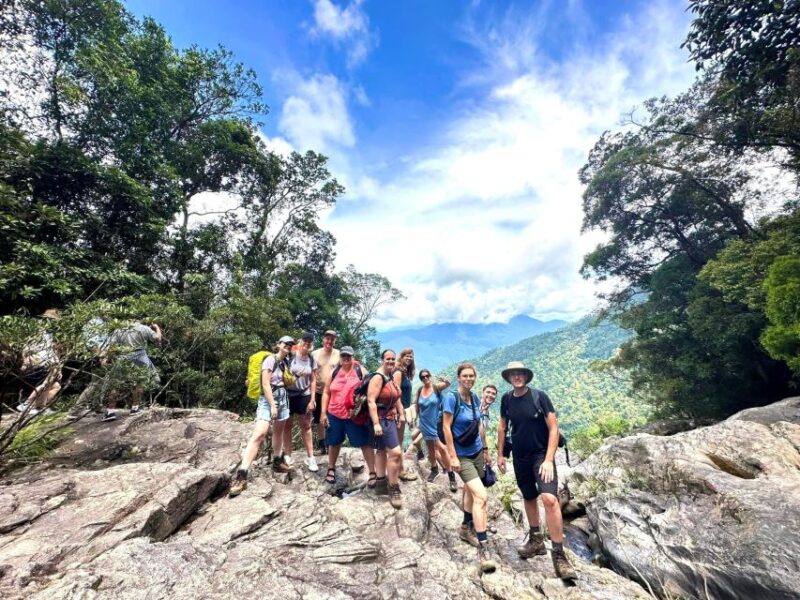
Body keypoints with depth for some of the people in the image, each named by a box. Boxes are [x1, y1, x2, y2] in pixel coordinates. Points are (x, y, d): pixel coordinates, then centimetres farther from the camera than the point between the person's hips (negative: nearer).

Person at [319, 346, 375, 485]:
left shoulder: (360, 371, -5)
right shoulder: (334, 372, 4)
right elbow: (326, 393, 8)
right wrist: (323, 413, 3)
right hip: (335, 414, 3)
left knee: (365, 443, 2)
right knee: (334, 442, 18)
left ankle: (372, 473, 15)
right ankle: (331, 469, 40)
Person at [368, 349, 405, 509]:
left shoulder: (391, 377, 8)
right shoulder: (378, 377, -20)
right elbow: (371, 401, -25)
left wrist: (401, 413, 10)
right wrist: (376, 423, -28)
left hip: (390, 418, 9)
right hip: (381, 419, -9)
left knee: (382, 450, 18)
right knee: (395, 452, -11)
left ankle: (381, 483, 30)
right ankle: (393, 489, 4)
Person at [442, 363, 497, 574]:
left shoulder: (475, 398, 1)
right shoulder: (451, 398, -19)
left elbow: (479, 425, 11)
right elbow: (446, 427, -18)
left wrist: (486, 449, 15)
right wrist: (453, 457, -18)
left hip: (477, 452, 7)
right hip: (462, 456, -7)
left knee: (471, 491, 21)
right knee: (481, 496, -15)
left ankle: (466, 528, 42)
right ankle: (483, 548, -4)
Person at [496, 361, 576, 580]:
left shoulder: (539, 396, -16)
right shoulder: (506, 399, -5)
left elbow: (553, 428, -15)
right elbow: (502, 427, 7)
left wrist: (548, 460, -19)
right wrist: (500, 454, 8)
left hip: (541, 454, -4)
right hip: (519, 457, 4)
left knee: (549, 498, -21)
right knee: (529, 498, 18)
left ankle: (559, 554, -4)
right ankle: (536, 540, 39)